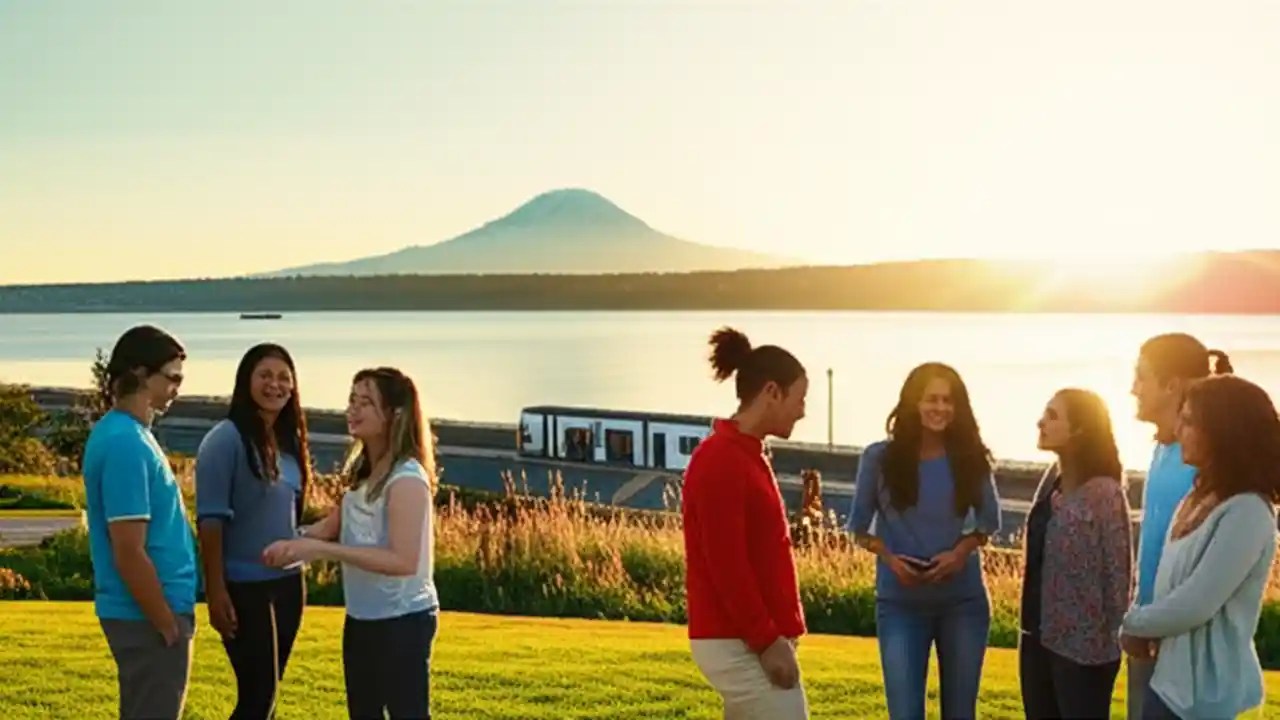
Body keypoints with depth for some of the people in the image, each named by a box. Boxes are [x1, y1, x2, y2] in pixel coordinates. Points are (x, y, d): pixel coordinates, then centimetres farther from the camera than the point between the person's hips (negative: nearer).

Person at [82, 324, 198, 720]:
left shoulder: (124, 433, 10)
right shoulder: (125, 442, -21)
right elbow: (129, 553, -23)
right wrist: (168, 625, -16)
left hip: (147, 612, 10)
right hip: (149, 617, -10)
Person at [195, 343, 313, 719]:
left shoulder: (289, 440, 8)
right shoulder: (226, 438, -12)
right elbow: (211, 520, -14)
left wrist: (298, 566, 14)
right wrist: (215, 590, -18)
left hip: (287, 582, 7)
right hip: (245, 586, -7)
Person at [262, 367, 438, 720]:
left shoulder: (407, 479, -21)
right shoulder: (364, 471, 7)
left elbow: (404, 560, -28)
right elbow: (336, 525, 16)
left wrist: (320, 549, -27)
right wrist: (295, 544, -5)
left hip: (402, 621, -9)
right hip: (361, 619, 10)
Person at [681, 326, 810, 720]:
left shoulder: (744, 455, 14)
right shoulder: (721, 461, -16)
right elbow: (726, 565, -20)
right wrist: (767, 640, -18)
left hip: (750, 641, 10)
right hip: (742, 645, -10)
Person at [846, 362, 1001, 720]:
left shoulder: (970, 458, -1)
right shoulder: (880, 457, -6)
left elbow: (990, 521, 10)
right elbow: (859, 525, 4)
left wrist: (961, 551, -10)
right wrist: (889, 558, -15)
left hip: (964, 600, 2)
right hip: (900, 603, -2)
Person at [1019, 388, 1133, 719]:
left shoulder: (1103, 492, -17)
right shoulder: (1052, 481, 7)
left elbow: (1118, 571, -14)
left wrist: (1111, 639, -11)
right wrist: (1030, 623, 15)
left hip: (1083, 642, -8)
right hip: (1039, 633, 8)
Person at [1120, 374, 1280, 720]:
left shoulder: (1246, 513, -19)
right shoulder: (1200, 499, 9)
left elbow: (1193, 606, -22)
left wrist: (1132, 624, -6)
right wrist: (1144, 631, -5)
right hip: (1171, 681, 8)